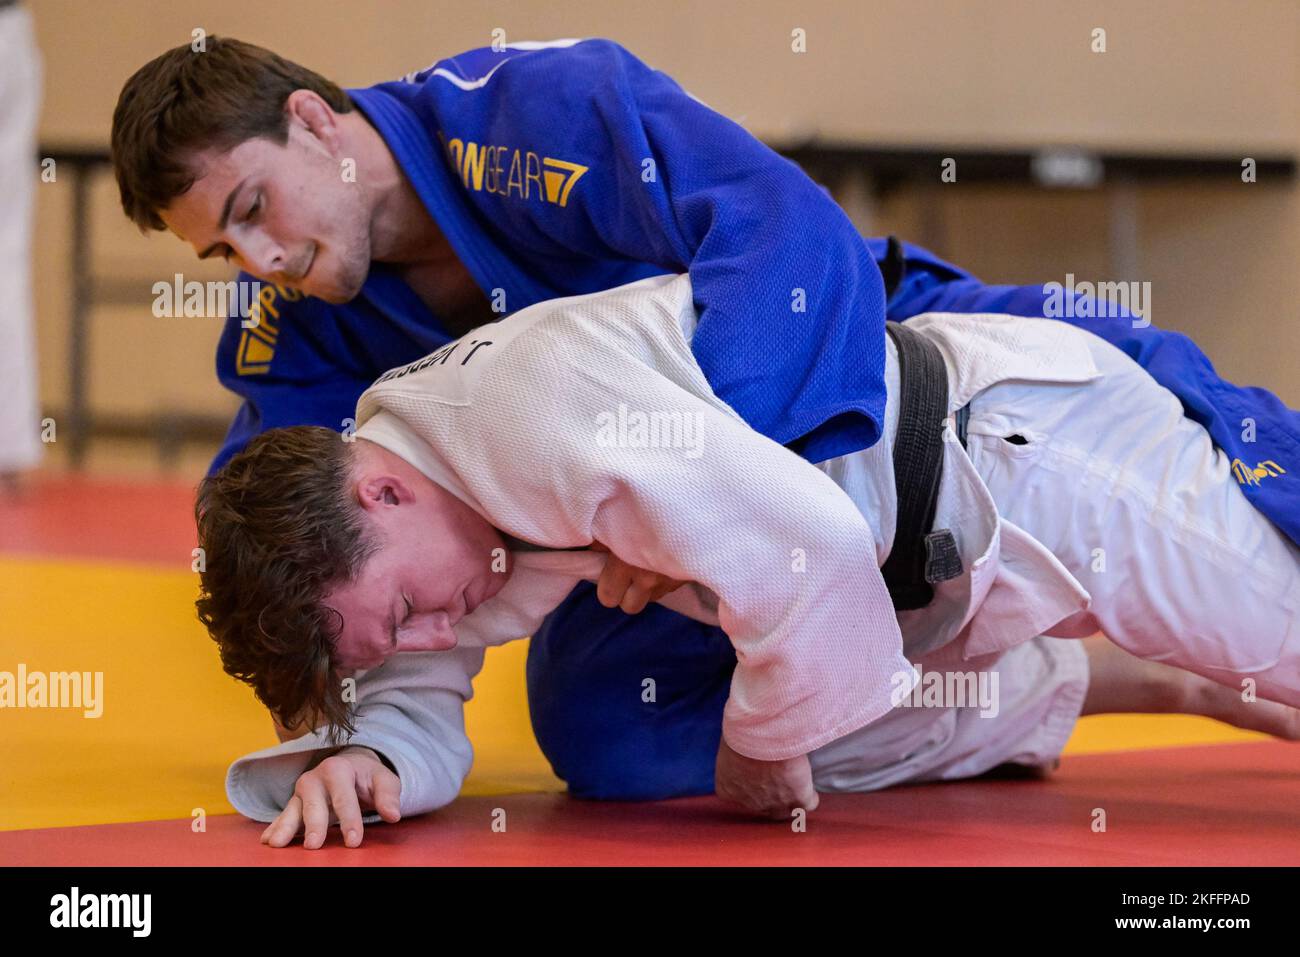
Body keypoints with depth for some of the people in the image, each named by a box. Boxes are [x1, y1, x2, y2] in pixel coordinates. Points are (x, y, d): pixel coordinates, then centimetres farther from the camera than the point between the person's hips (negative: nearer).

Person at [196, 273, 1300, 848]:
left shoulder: (537, 406, -35)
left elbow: (810, 555, -41)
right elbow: (417, 698, 2)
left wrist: (764, 743, -22)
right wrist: (361, 755, -23)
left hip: (1026, 440, -9)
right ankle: (1097, 682, 39)